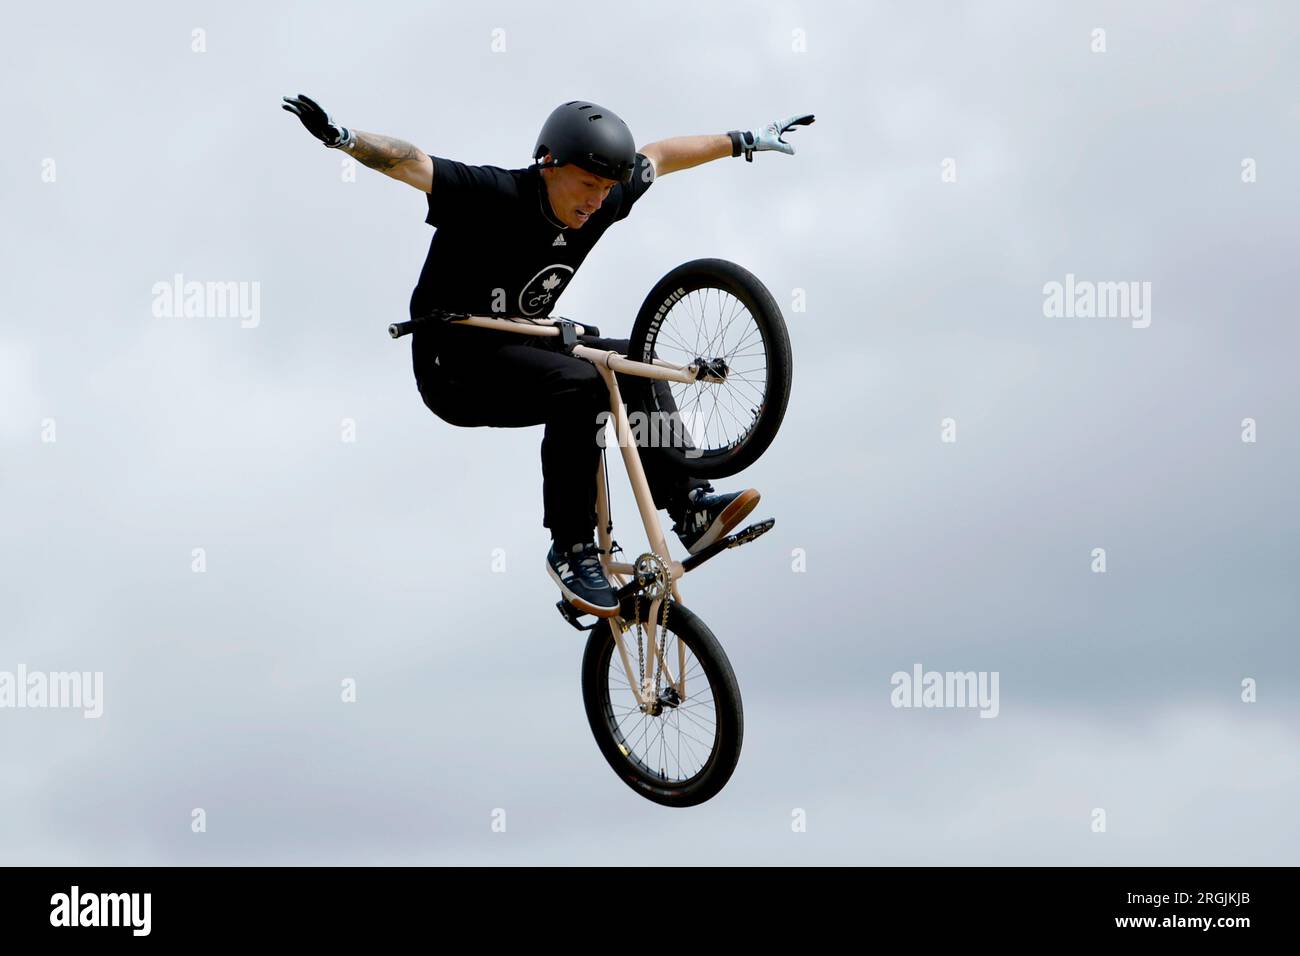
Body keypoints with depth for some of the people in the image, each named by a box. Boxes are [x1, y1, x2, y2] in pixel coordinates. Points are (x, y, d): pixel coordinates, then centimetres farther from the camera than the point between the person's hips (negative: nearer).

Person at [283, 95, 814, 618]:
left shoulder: (598, 203, 0)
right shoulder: (492, 196, -22)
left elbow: (659, 157, 16)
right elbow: (409, 162, -33)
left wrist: (745, 141, 25)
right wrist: (339, 137, -50)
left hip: (521, 348, 8)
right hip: (456, 367, -8)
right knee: (579, 387, -30)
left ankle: (691, 504, -2)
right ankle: (572, 550, -25)